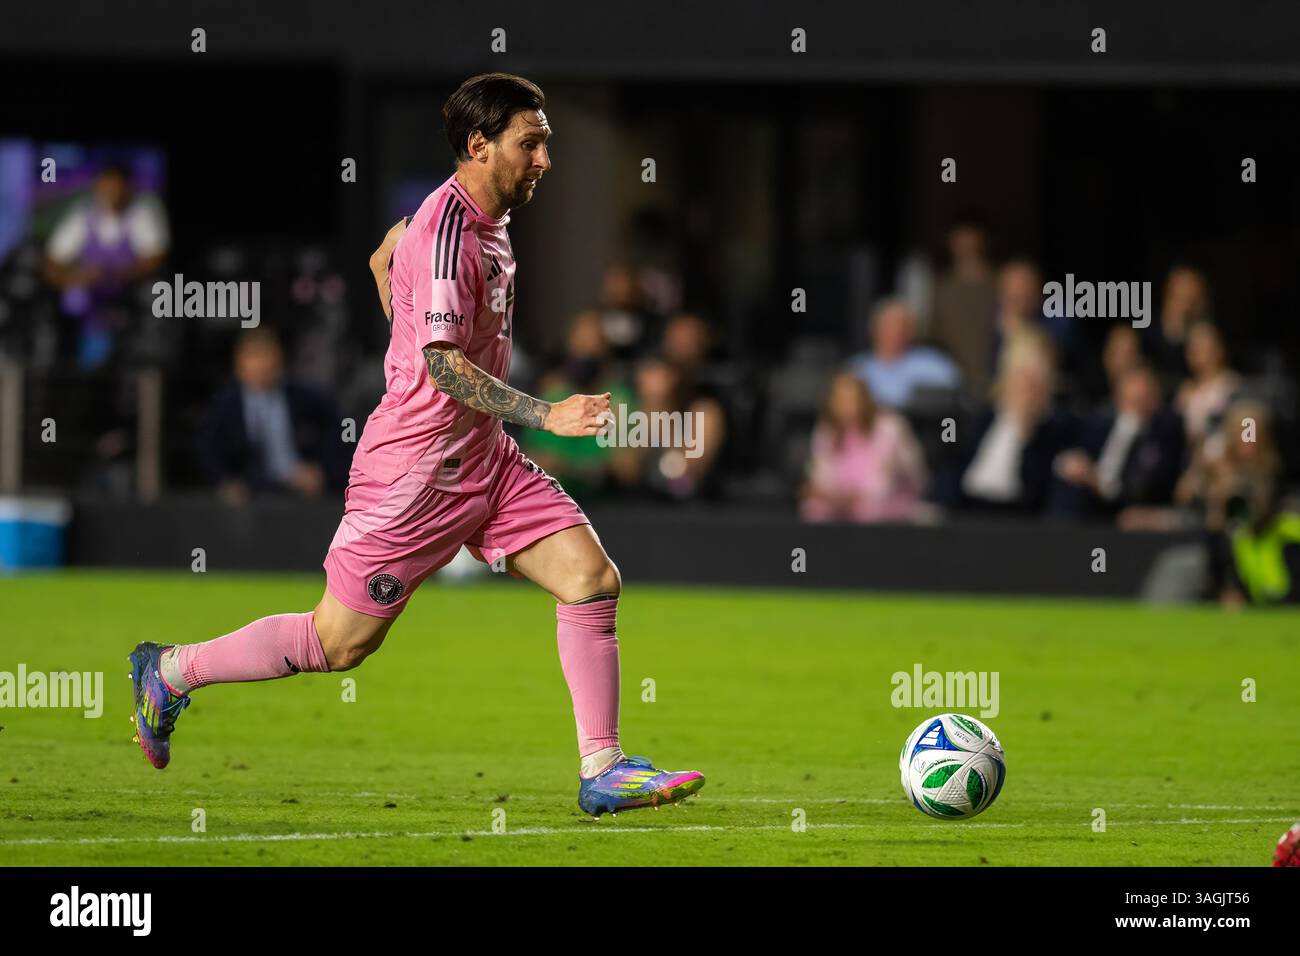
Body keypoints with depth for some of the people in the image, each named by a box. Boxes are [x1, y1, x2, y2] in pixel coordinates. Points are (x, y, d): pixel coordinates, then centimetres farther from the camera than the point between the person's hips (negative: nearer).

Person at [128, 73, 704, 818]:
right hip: (416, 469, -9)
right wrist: (545, 415, -32)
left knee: (594, 579, -5)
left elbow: (384, 257, 26)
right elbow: (445, 365, -26)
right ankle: (172, 672, 19)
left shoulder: (488, 215, 8)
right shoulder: (446, 228, -21)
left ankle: (603, 770, -2)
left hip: (484, 457, 9)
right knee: (339, 642, 0)